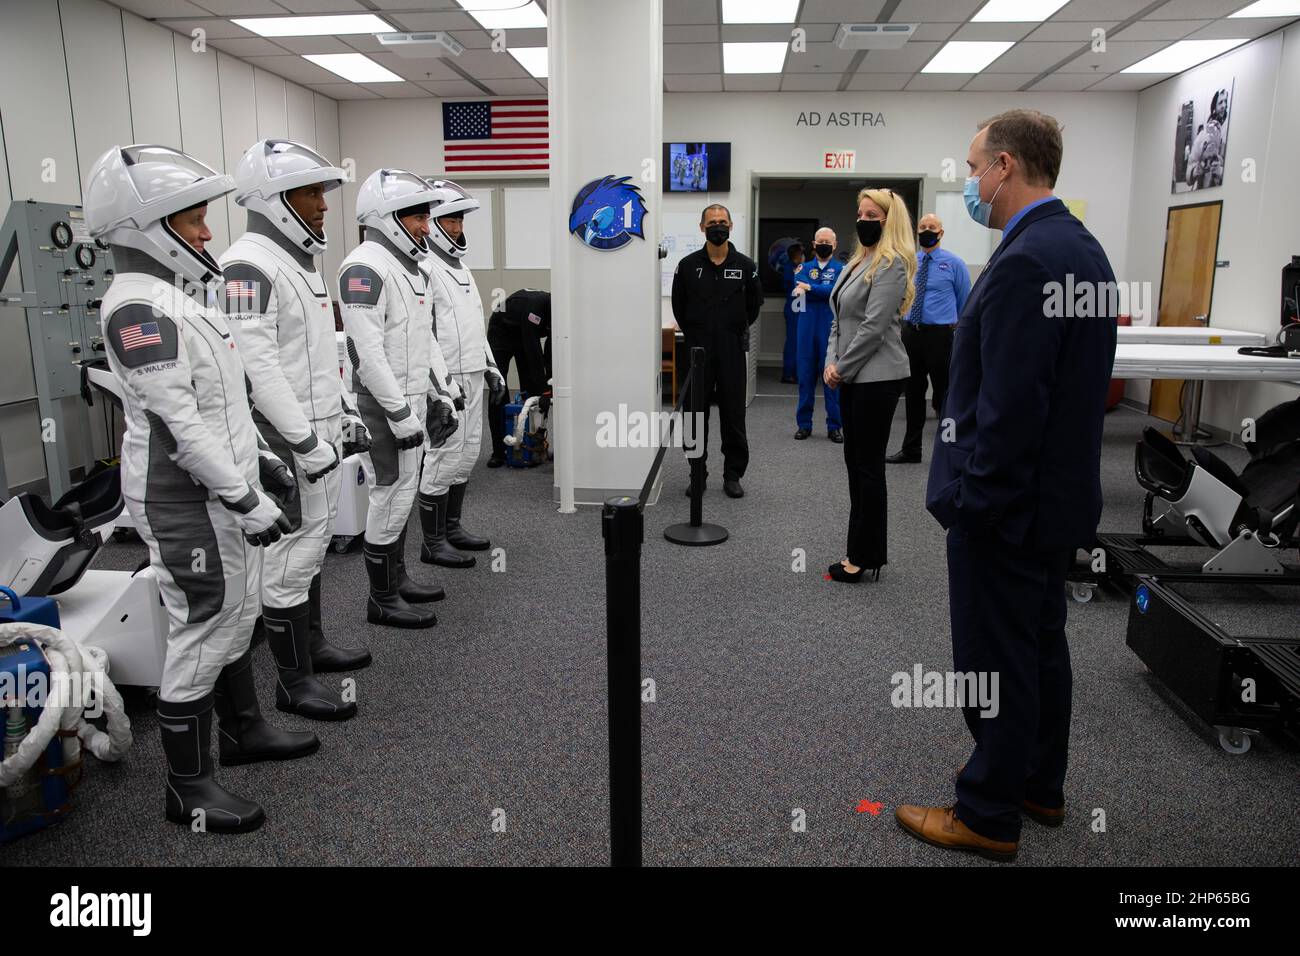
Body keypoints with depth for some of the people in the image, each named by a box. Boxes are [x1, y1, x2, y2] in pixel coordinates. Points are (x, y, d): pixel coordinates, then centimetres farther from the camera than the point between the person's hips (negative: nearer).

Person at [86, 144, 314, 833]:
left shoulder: (176, 295, 13)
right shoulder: (138, 306, -19)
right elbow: (175, 421, -24)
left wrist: (259, 457, 18)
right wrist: (245, 499, -21)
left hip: (223, 491, 10)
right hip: (187, 506, -10)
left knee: (235, 619, 20)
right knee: (202, 637, 0)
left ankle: (244, 731, 39)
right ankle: (189, 790, 16)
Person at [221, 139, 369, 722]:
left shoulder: (299, 261, 16)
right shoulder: (249, 265, -16)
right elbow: (255, 364, -24)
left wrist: (343, 411, 20)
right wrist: (304, 439, -24)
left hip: (319, 430, 10)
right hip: (289, 440, -10)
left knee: (311, 546, 18)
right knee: (291, 555, -2)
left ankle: (312, 644, 33)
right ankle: (293, 682, 9)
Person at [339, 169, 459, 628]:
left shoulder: (409, 266, 15)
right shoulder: (365, 267, -16)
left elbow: (426, 339, 20)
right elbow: (367, 350, -23)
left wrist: (440, 395, 15)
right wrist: (399, 413, -22)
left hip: (410, 399, 9)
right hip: (383, 405, -9)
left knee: (401, 493, 16)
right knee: (391, 495, -3)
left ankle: (397, 578, 29)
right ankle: (382, 599, 9)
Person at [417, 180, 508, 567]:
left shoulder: (461, 267, 19)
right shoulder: (423, 268, -12)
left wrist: (492, 370, 20)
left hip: (473, 378, 9)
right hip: (447, 380, -9)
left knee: (467, 454, 13)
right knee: (443, 456, -5)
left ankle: (451, 528, 25)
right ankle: (432, 543, 4)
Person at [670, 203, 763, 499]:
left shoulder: (745, 266, 1)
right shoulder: (688, 265, 1)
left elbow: (754, 304, 13)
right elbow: (679, 306, 12)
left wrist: (737, 331, 13)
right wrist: (693, 333, 12)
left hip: (732, 351, 0)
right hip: (698, 351, 1)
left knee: (733, 415, 4)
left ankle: (733, 475, 13)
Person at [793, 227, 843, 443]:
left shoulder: (842, 269, 5)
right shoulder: (804, 268, 12)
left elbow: (837, 291, -13)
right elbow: (799, 286, -8)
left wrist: (809, 288, -11)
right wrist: (825, 291, -18)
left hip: (832, 330, -2)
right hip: (807, 329, 2)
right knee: (806, 376, 5)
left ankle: (834, 426, 8)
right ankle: (804, 424, 14)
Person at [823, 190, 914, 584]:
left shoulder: (891, 264, -12)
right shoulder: (858, 262, 17)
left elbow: (873, 328, -18)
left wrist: (842, 368, -12)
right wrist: (831, 362, 3)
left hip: (876, 378, -9)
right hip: (853, 377, 9)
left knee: (868, 466, -4)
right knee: (856, 463, 12)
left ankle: (866, 557, 5)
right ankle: (861, 551, 21)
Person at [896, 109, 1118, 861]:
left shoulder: (1024, 262, -23)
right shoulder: (1081, 247, 9)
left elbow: (1009, 407, -26)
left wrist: (972, 501, -16)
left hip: (1008, 504, -10)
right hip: (1060, 493, 10)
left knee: (996, 664, 4)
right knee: (1041, 645, 20)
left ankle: (989, 817, 20)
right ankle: (1040, 786, 37)